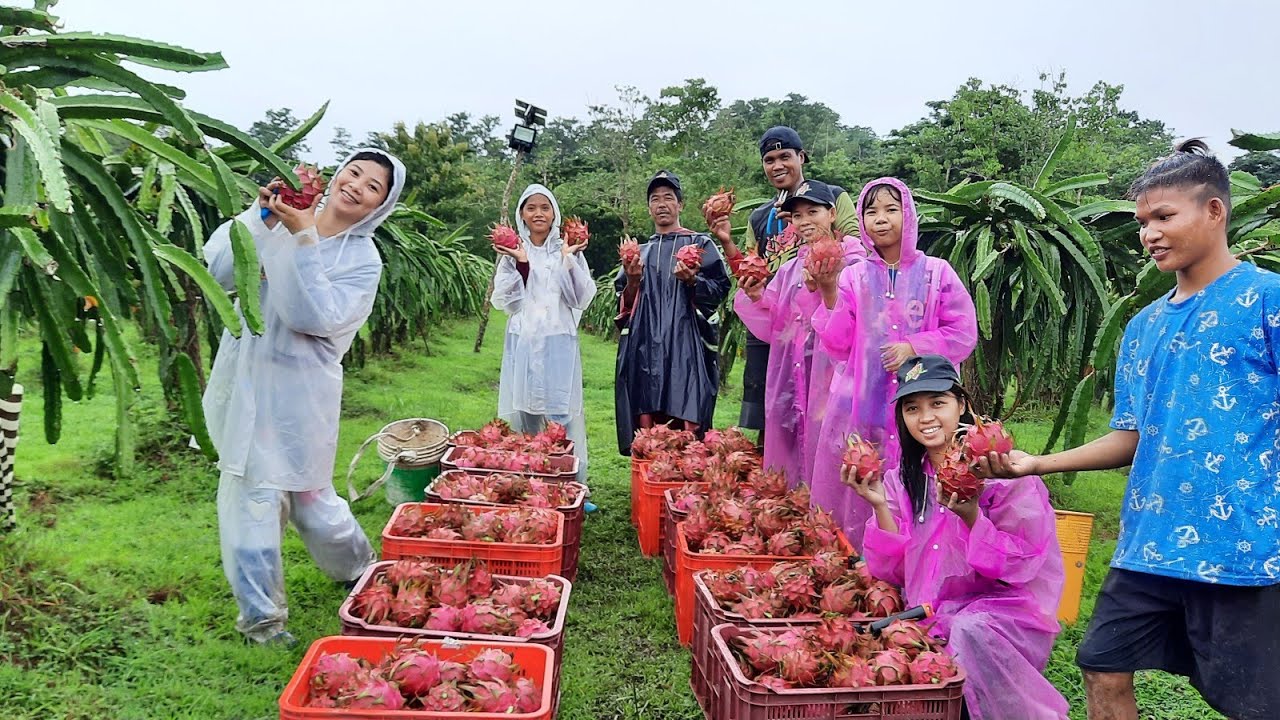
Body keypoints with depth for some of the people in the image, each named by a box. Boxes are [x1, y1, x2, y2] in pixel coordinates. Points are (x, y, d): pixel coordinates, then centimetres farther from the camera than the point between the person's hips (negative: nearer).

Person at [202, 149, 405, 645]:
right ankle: (260, 613, 19)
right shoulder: (281, 218, 0)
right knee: (253, 494, 3)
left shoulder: (363, 259, -4)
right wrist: (261, 217, -19)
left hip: (301, 391, -2)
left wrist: (304, 240, -24)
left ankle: (362, 572, 38)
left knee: (310, 497, 8)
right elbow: (218, 270, -10)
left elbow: (311, 317, -19)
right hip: (245, 382, 2)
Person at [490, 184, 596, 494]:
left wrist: (569, 260, -13)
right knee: (522, 413, 2)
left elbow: (582, 298, -2)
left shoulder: (569, 250, 5)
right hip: (523, 343, 1)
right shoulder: (512, 251, 7)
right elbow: (503, 300, -1)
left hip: (559, 343, -1)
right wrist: (519, 263, -12)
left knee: (562, 414, -4)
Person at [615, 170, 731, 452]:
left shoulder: (700, 244, 8)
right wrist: (633, 282, -5)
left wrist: (692, 281, -17)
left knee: (685, 426, -9)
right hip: (645, 348, 3)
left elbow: (720, 290, 0)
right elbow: (624, 305, 15)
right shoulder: (639, 251, 18)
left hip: (686, 346, -3)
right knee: (646, 428, 0)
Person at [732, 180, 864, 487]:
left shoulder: (852, 263, -4)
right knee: (790, 449, 9)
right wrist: (756, 299, -4)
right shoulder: (789, 269, 15)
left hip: (831, 374, -6)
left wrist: (822, 290, -24)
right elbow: (772, 329, 12)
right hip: (791, 378, 6)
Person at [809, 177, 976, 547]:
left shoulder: (937, 273, 3)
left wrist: (915, 347, -12)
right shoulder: (852, 277, 5)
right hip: (862, 403, 1)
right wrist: (829, 294, -13)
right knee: (857, 493, 3)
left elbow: (963, 334, 2)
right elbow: (838, 346, -2)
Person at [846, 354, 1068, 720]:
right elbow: (894, 572, 2)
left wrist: (971, 516, -25)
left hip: (1002, 612, -3)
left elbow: (1021, 566, -11)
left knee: (970, 633, -34)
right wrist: (880, 507, -12)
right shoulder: (901, 480, 7)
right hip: (926, 620, 4)